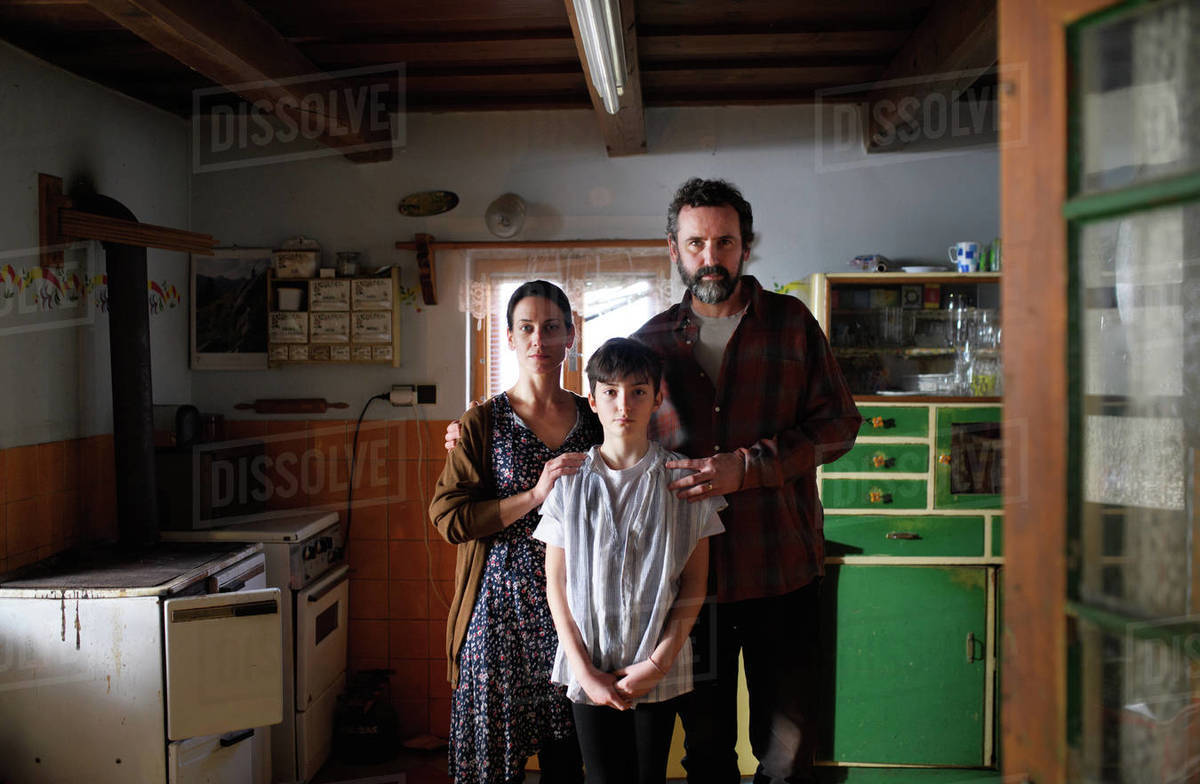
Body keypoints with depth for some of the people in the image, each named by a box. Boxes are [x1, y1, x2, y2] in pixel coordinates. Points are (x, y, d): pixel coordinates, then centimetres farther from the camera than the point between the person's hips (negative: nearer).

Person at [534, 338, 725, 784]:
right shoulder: (570, 482, -1)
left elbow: (695, 580, -1)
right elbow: (556, 583, 0)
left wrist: (658, 662, -9)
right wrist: (584, 671, -8)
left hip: (660, 669, 0)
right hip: (590, 670, 0)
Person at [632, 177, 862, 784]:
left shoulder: (791, 323, 2)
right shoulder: (652, 341, 7)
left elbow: (839, 422, -2)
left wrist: (749, 466, -14)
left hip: (782, 569, -1)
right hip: (688, 570, 2)